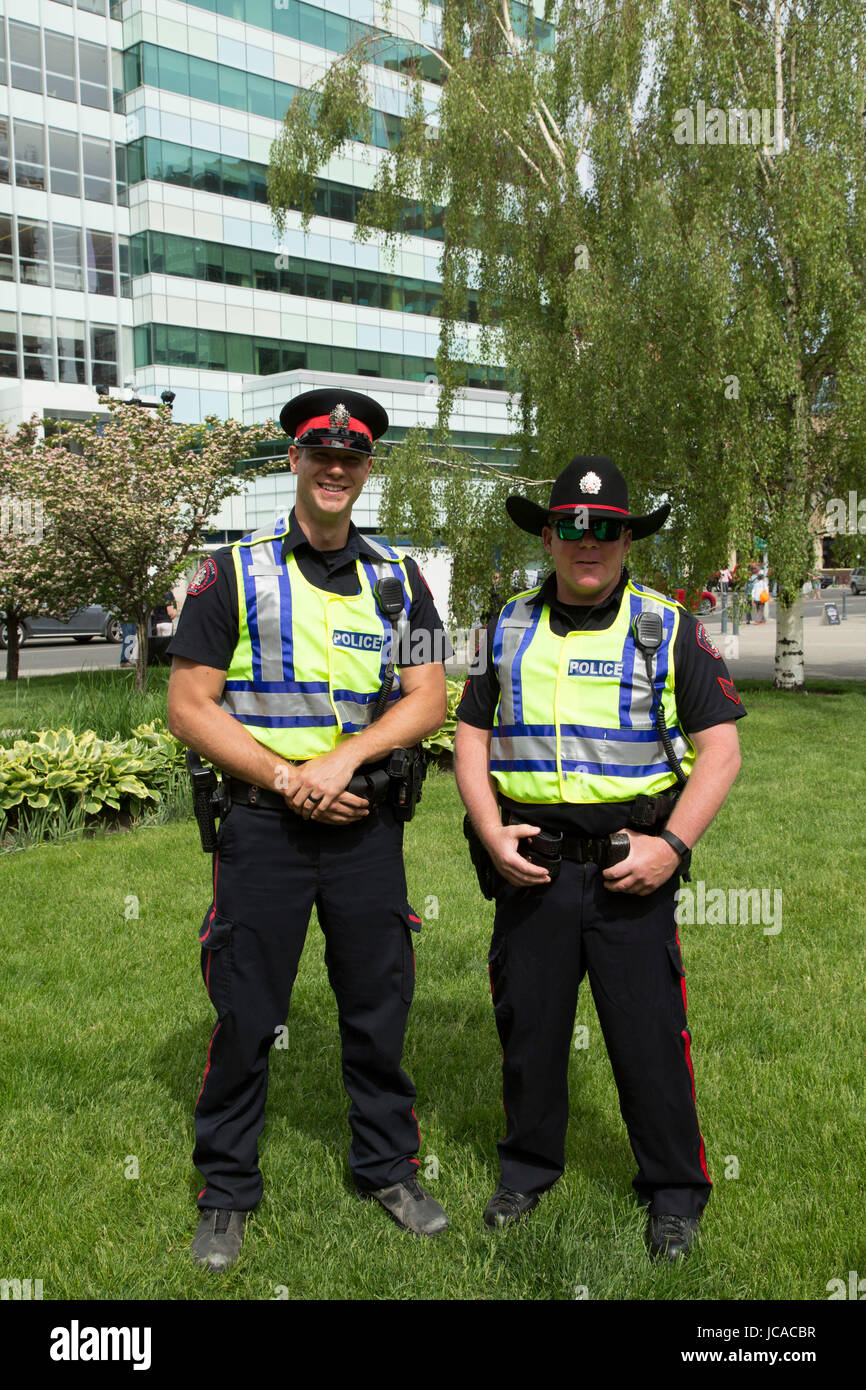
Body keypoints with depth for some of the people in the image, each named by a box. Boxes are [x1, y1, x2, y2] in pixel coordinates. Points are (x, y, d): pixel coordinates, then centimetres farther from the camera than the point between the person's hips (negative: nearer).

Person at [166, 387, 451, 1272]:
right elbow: (189, 709, -5)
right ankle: (226, 1193, 24)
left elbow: (427, 701, 2)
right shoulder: (233, 574, -1)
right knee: (244, 1016, 5)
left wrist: (342, 758, -13)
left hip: (367, 825, 3)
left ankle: (388, 1167, 32)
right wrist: (286, 782, -13)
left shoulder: (400, 581, 8)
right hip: (263, 824, -2)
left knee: (378, 1007, 12)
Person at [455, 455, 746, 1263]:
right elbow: (472, 736, 11)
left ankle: (674, 1194, 23)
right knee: (528, 1028, 13)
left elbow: (720, 747, -2)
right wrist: (492, 831, -4)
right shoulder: (508, 628, 9)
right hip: (530, 866, 3)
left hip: (631, 871, -2)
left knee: (649, 1036, 3)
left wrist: (671, 845, -12)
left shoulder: (670, 630, 1)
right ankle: (529, 1169, 33)